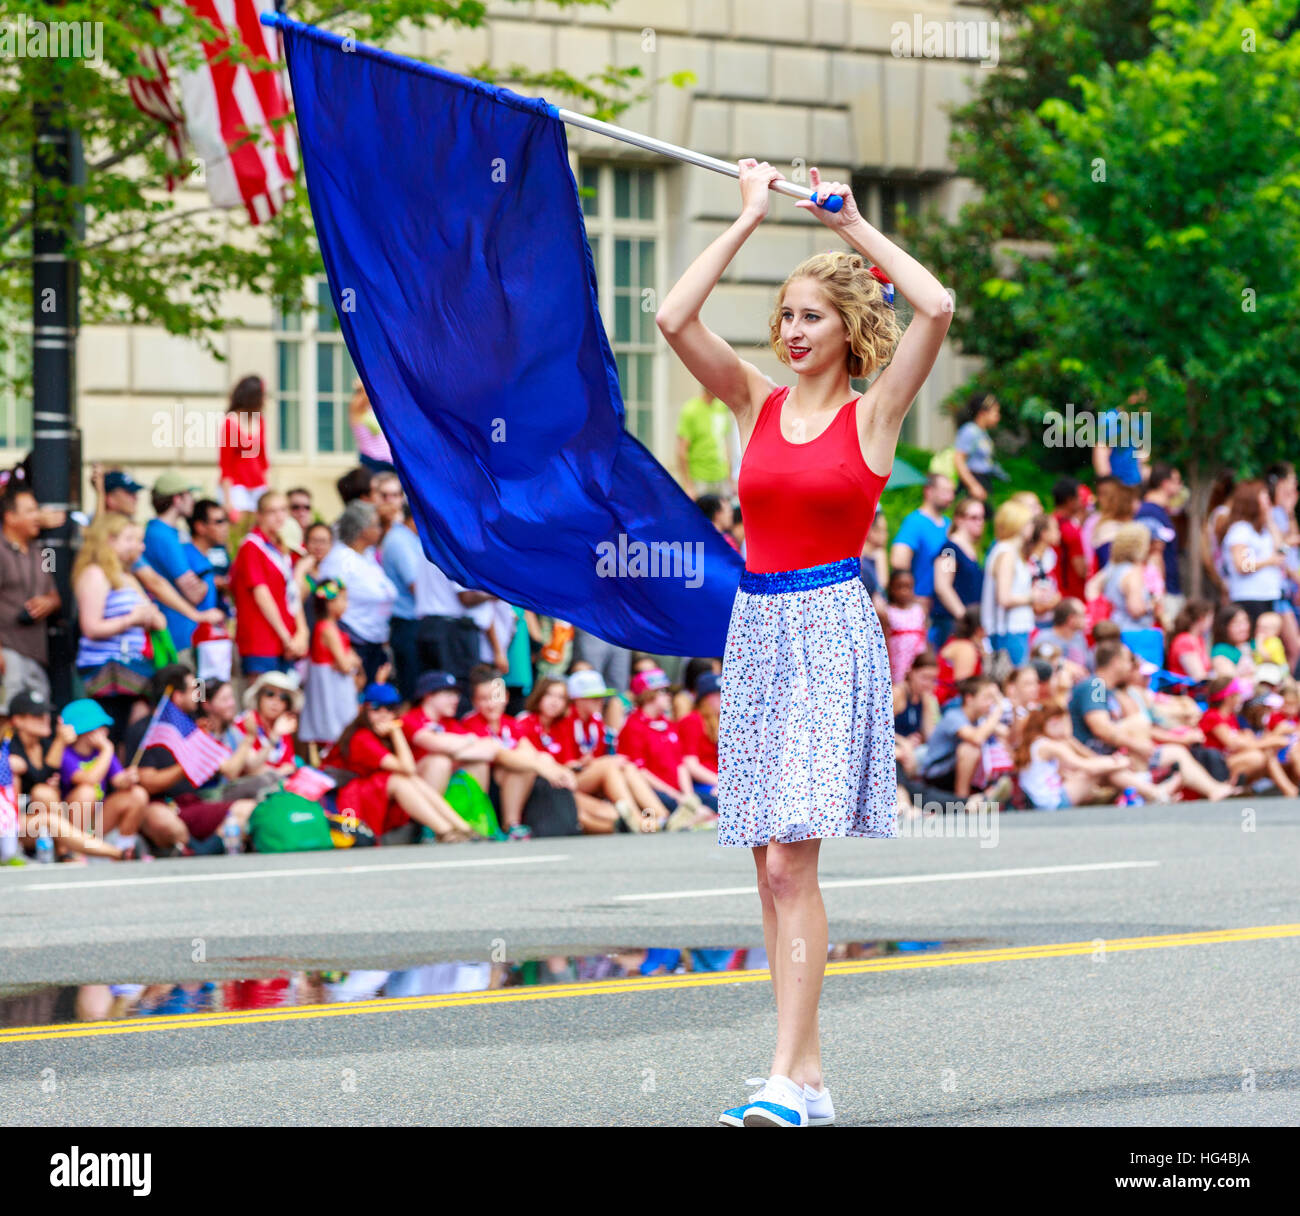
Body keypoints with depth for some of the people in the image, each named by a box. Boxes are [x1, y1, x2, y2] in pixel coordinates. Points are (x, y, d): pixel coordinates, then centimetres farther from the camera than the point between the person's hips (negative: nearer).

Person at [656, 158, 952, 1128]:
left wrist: (853, 224, -3)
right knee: (772, 869, 5)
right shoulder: (758, 401, 10)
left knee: (791, 860, -15)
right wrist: (750, 219, 3)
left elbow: (936, 309, -15)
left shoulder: (874, 412, 0)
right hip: (757, 629, 5)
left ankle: (790, 1079, -17)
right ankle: (806, 1071, 10)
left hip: (831, 630, -5)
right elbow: (675, 319, 0)